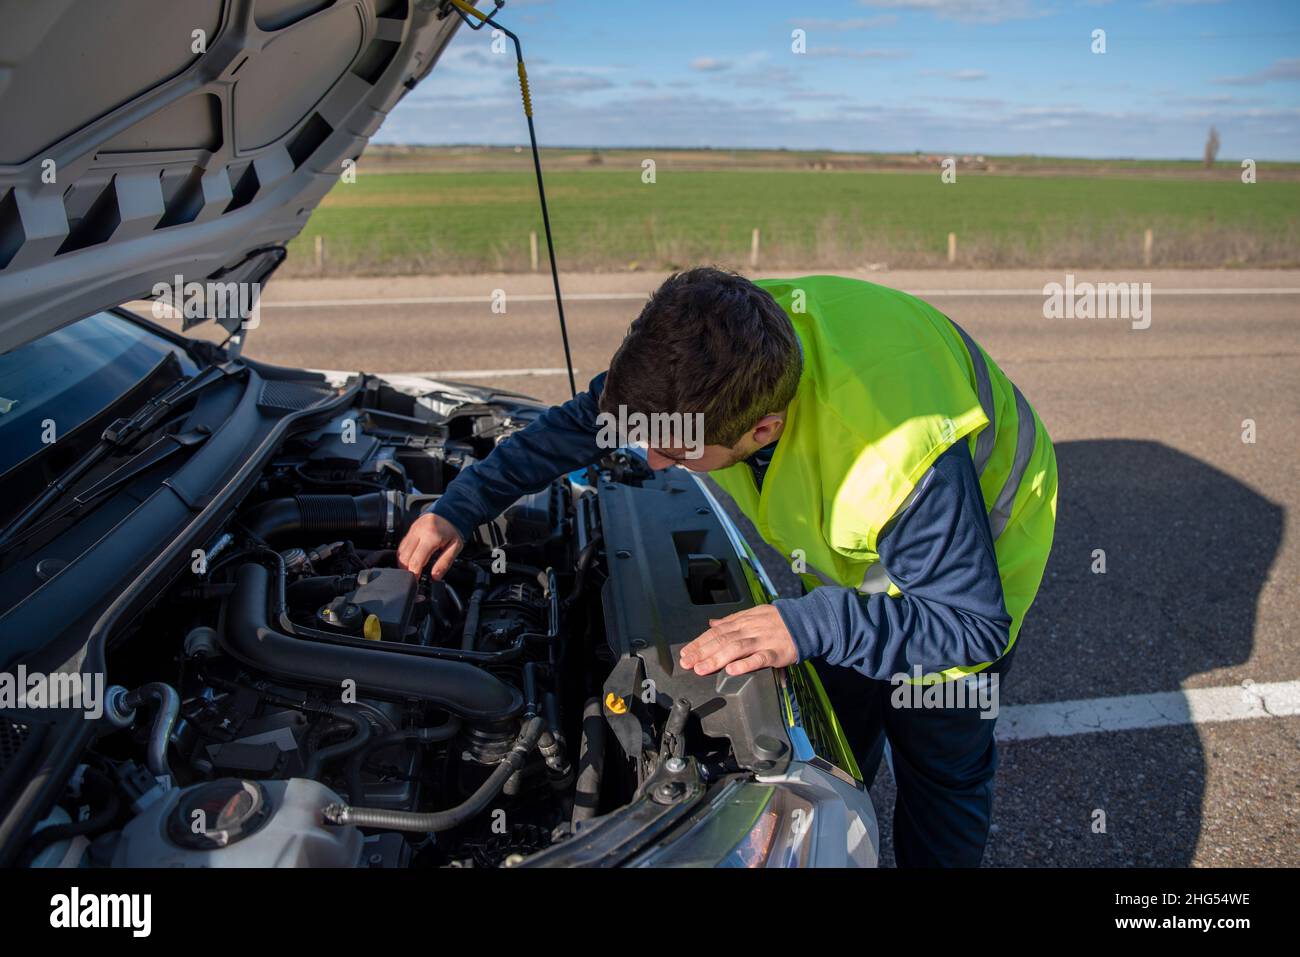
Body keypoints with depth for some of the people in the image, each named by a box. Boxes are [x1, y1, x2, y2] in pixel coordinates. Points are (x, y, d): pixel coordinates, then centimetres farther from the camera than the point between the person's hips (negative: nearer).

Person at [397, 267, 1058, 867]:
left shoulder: (910, 461, -48)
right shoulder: (714, 349, -29)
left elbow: (974, 623, -34)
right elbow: (585, 422, -12)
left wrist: (812, 624, -47)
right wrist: (461, 508, -12)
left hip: (966, 560, -5)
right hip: (845, 552, 5)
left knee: (941, 766, 10)